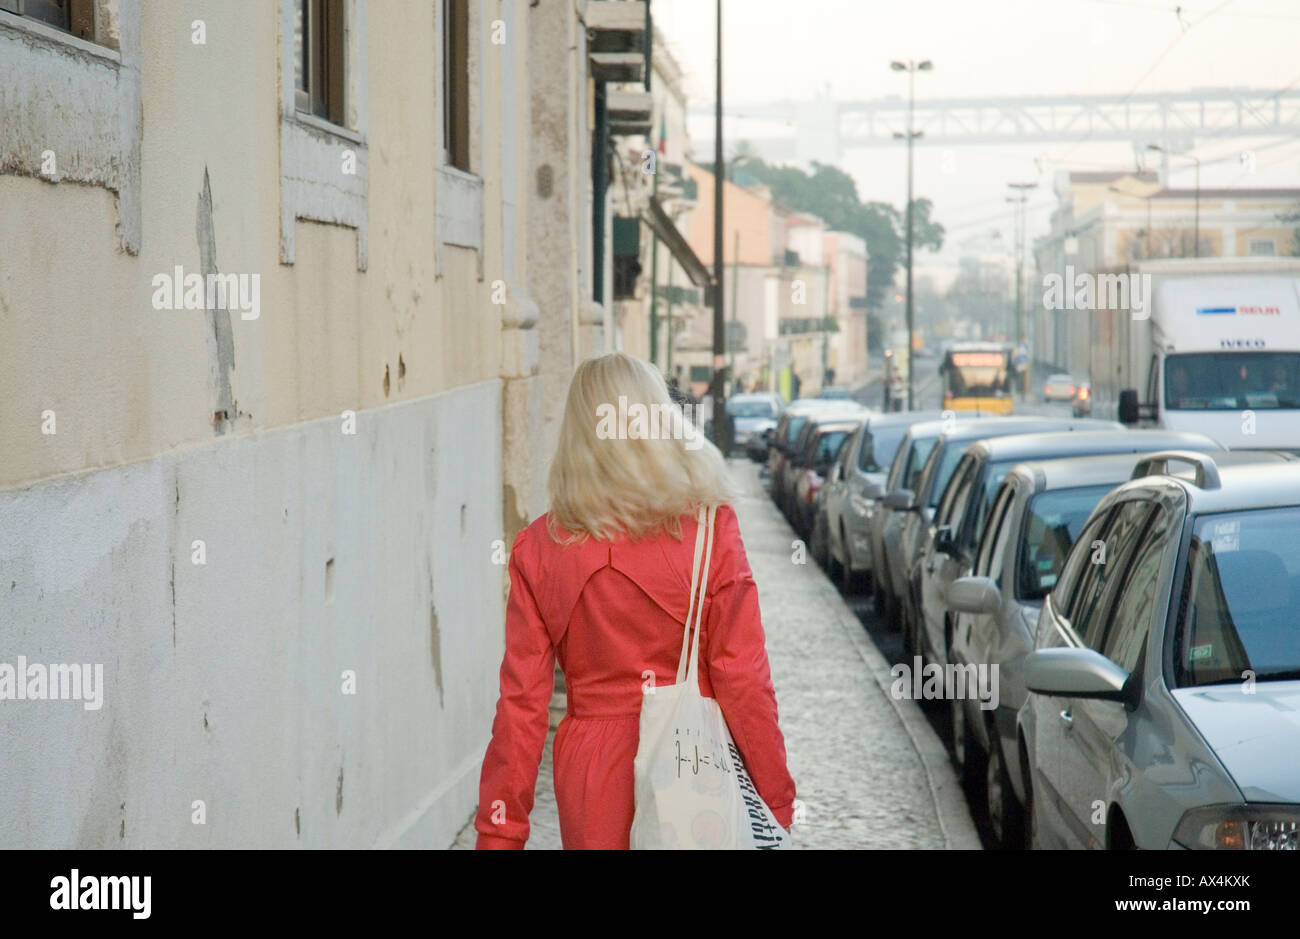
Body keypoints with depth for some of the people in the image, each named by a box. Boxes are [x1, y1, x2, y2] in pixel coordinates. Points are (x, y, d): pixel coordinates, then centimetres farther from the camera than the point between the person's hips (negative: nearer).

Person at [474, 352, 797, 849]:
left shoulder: (538, 548, -1)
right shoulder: (712, 531, -6)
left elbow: (521, 702, -1)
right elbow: (743, 683, -7)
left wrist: (498, 832, 4)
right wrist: (777, 808, 0)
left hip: (591, 789, 2)